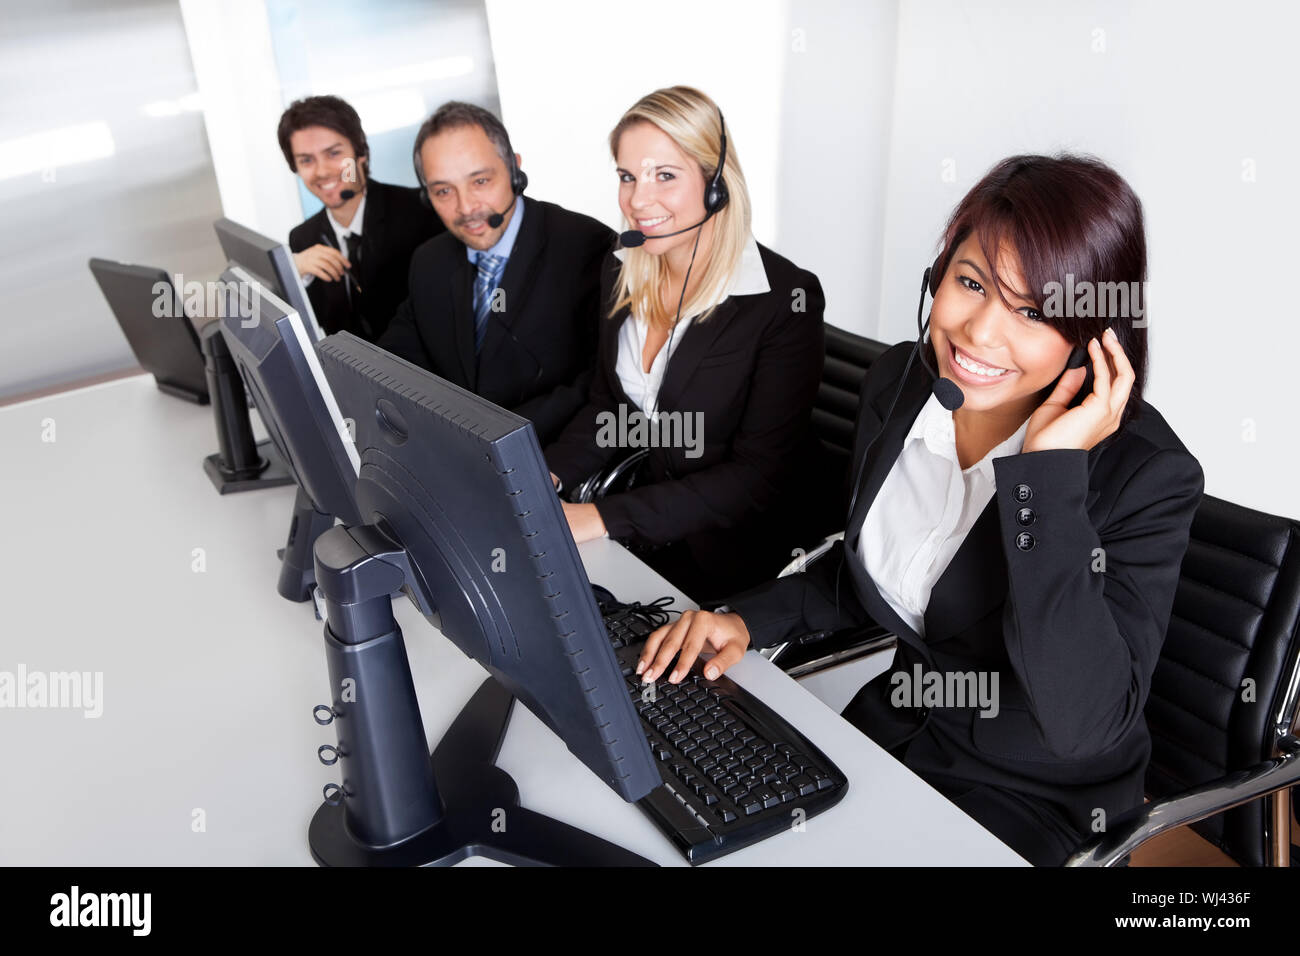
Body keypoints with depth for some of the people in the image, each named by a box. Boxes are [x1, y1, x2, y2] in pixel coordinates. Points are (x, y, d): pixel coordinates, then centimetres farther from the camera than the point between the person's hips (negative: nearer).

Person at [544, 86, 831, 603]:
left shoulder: (787, 298, -18)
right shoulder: (622, 272, 1)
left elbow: (760, 476, -19)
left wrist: (603, 517, -24)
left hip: (734, 560, -5)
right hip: (636, 538, 6)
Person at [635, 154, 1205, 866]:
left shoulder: (1150, 476, -24)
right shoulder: (898, 382, -7)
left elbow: (1083, 725, -33)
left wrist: (1050, 471, -35)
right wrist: (753, 618, -8)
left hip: (1033, 797, -5)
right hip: (897, 722, 5)